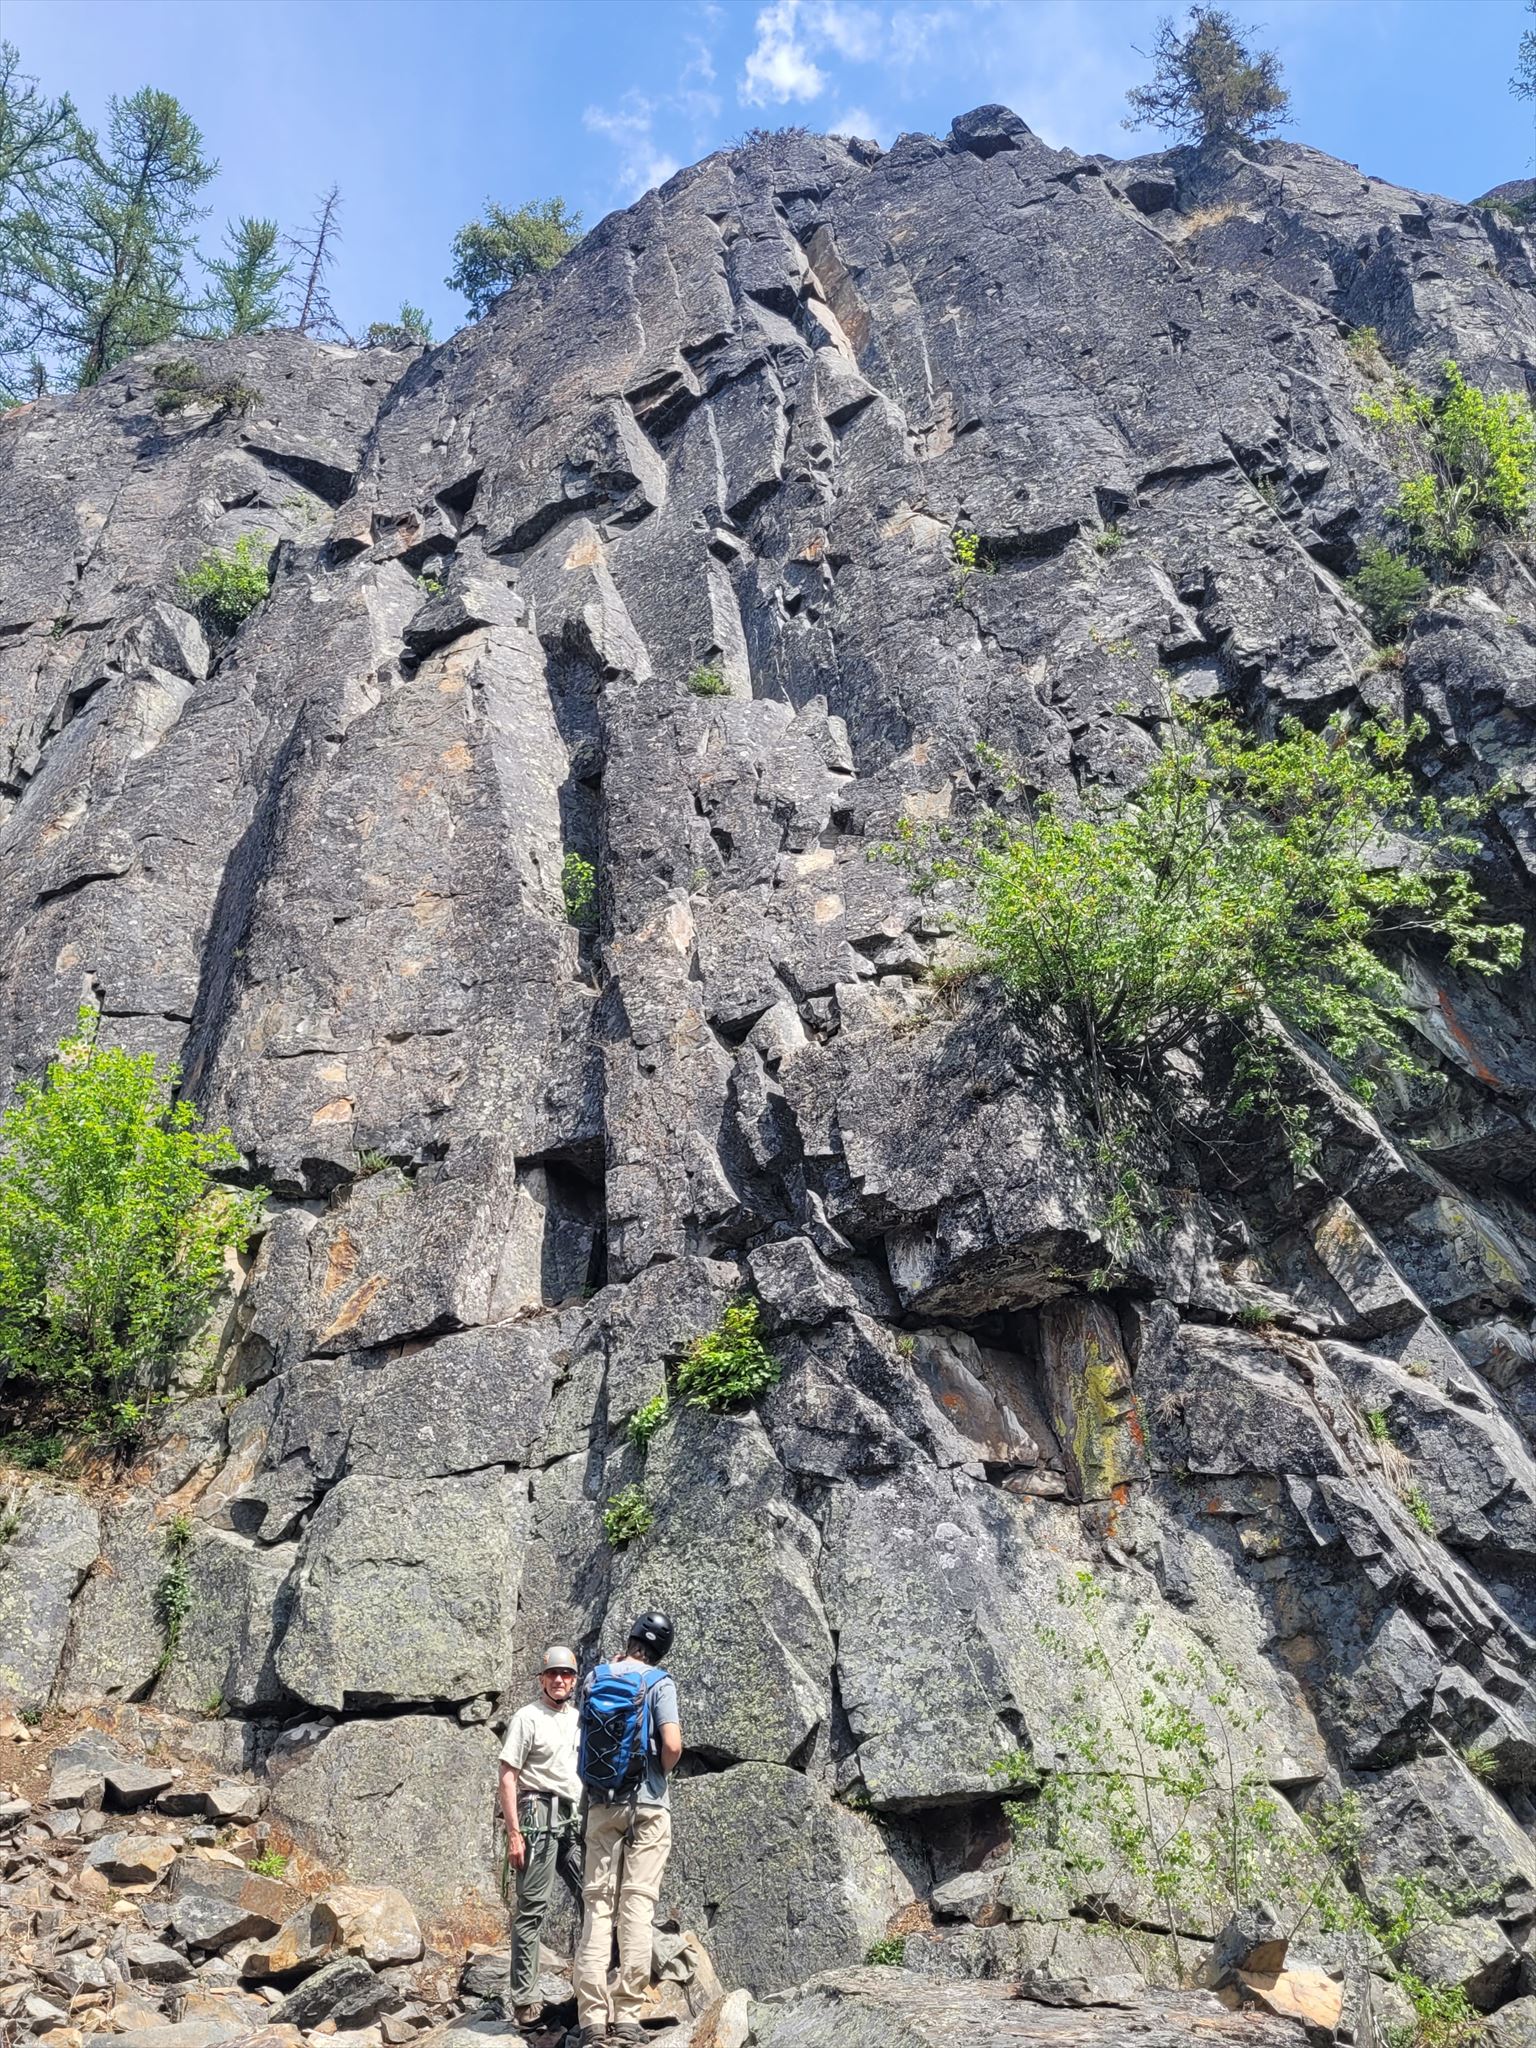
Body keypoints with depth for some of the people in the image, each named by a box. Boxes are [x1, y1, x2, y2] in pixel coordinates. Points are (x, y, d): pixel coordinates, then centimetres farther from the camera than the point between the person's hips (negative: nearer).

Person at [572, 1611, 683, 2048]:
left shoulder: (594, 1679, 6)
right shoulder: (658, 1682, -6)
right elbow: (672, 1745, -16)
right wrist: (663, 1772, 4)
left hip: (600, 1806, 4)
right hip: (646, 1807, -3)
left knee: (597, 1906, 4)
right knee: (637, 1906, -1)